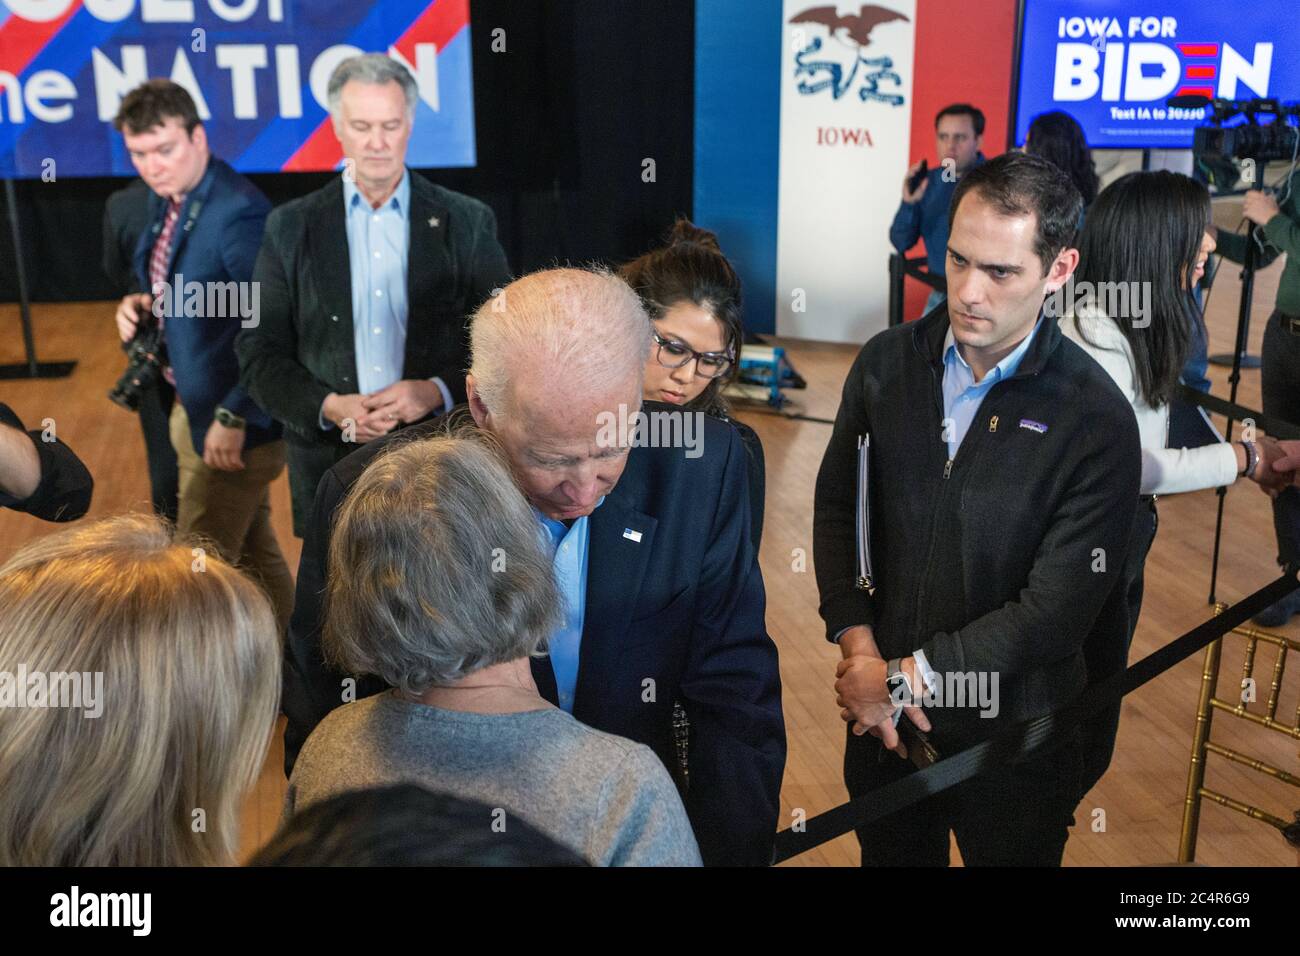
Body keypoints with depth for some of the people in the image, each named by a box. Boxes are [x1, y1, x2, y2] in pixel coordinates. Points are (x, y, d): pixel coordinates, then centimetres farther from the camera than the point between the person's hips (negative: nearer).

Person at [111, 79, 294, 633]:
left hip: (234, 415, -9)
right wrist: (141, 303, -3)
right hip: (189, 404, 9)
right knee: (252, 547, 21)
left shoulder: (239, 213, -24)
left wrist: (234, 418, -23)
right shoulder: (160, 198, 5)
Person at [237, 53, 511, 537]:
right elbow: (260, 353, 5)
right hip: (330, 464, 1)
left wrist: (438, 391, -14)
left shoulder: (467, 222, 3)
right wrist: (328, 407, -12)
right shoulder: (291, 227, 6)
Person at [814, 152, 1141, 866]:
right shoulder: (887, 364, -7)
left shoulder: (1096, 420, -19)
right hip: (885, 721, 3)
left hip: (1013, 736, -3)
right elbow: (836, 508, 0)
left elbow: (1055, 614, -20)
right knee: (888, 855, 24)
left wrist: (905, 675, -17)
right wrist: (860, 652, -10)